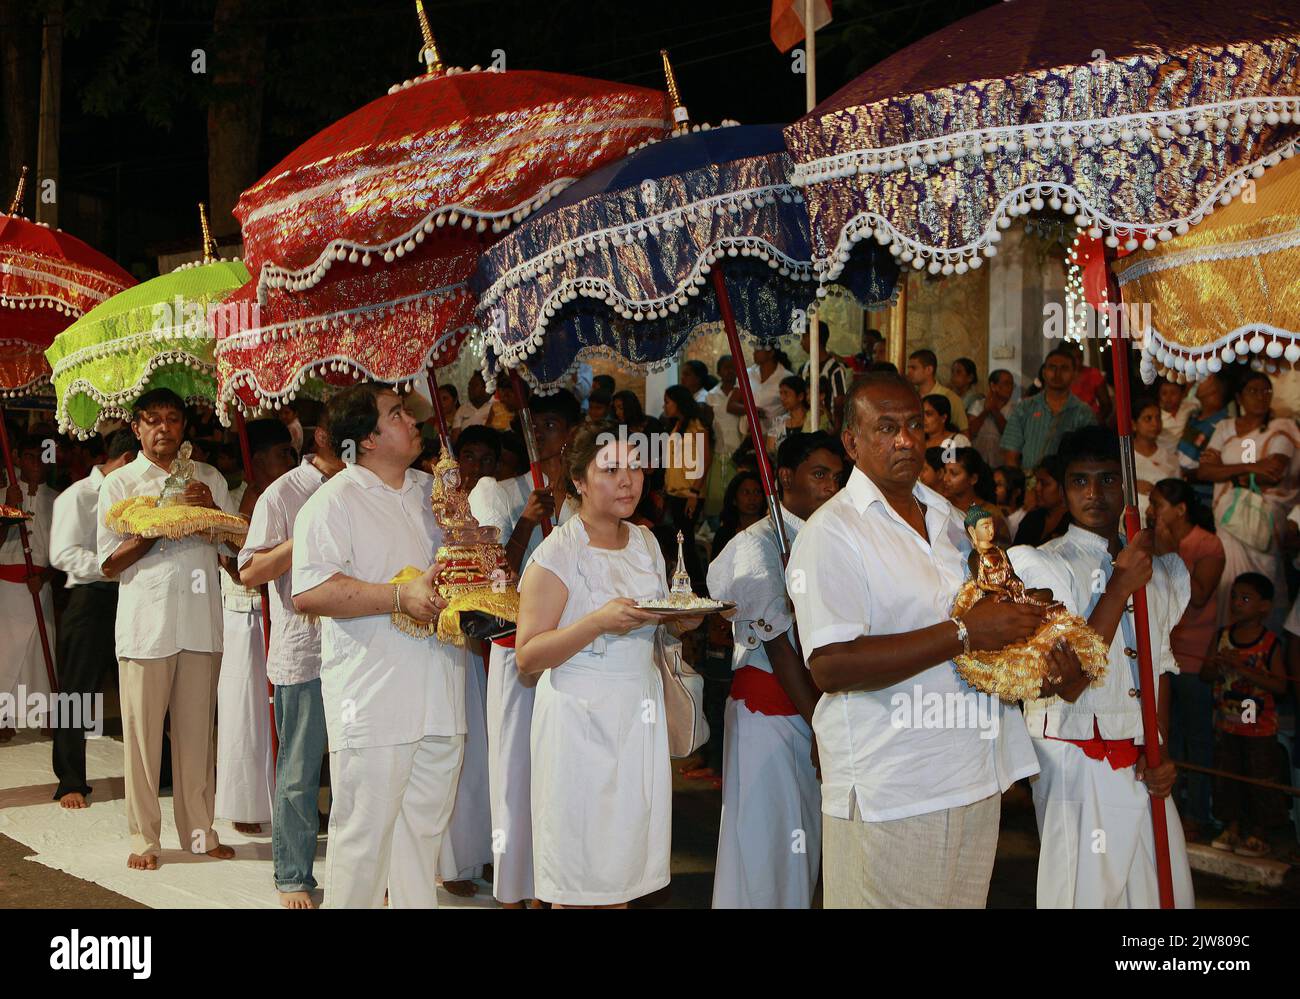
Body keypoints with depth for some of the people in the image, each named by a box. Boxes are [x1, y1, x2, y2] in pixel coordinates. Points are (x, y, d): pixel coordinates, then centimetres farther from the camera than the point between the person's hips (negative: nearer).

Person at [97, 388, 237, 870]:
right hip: (145, 623, -2)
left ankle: (199, 830, 16)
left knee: (197, 730, 6)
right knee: (142, 733, 0)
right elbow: (109, 563, -2)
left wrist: (211, 511, -5)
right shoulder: (119, 484, 4)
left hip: (201, 621, 2)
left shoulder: (209, 479, 13)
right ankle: (144, 837, 11)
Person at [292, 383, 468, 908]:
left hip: (438, 693, 7)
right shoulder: (333, 501, -8)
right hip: (372, 700, -7)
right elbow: (309, 593, -18)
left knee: (426, 825, 15)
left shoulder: (430, 490, 15)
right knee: (364, 833, -2)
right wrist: (401, 596, -22)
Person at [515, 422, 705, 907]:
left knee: (621, 866, 9)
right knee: (576, 879, 0)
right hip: (580, 719, -6)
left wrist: (684, 620, 3)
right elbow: (528, 656, -15)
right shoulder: (557, 553, -10)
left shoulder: (645, 542, 11)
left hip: (640, 716, 6)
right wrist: (599, 621, -26)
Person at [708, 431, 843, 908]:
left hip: (814, 703, 6)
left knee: (805, 839, 12)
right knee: (767, 838, 0)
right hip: (767, 705, -6)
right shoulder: (759, 544, -11)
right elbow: (778, 646, -14)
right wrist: (820, 726, -14)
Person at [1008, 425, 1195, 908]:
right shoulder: (1041, 566, -8)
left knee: (1165, 890, 8)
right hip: (1076, 759, -5)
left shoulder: (1159, 570, 11)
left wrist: (1161, 752, 4)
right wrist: (1120, 587, -17)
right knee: (1085, 891, 1)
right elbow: (1068, 682, -17)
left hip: (1142, 763, 5)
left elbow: (1160, 670, 17)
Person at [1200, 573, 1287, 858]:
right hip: (1226, 723, 4)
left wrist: (1242, 669, -25)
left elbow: (1280, 685, -18)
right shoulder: (1221, 636, 1)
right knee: (1226, 776, 12)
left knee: (1260, 779, 5)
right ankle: (1232, 828, 26)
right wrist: (1216, 665, -17)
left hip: (1259, 727, -4)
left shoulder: (1270, 644, -11)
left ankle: (1257, 833, 17)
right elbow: (1205, 675, 6)